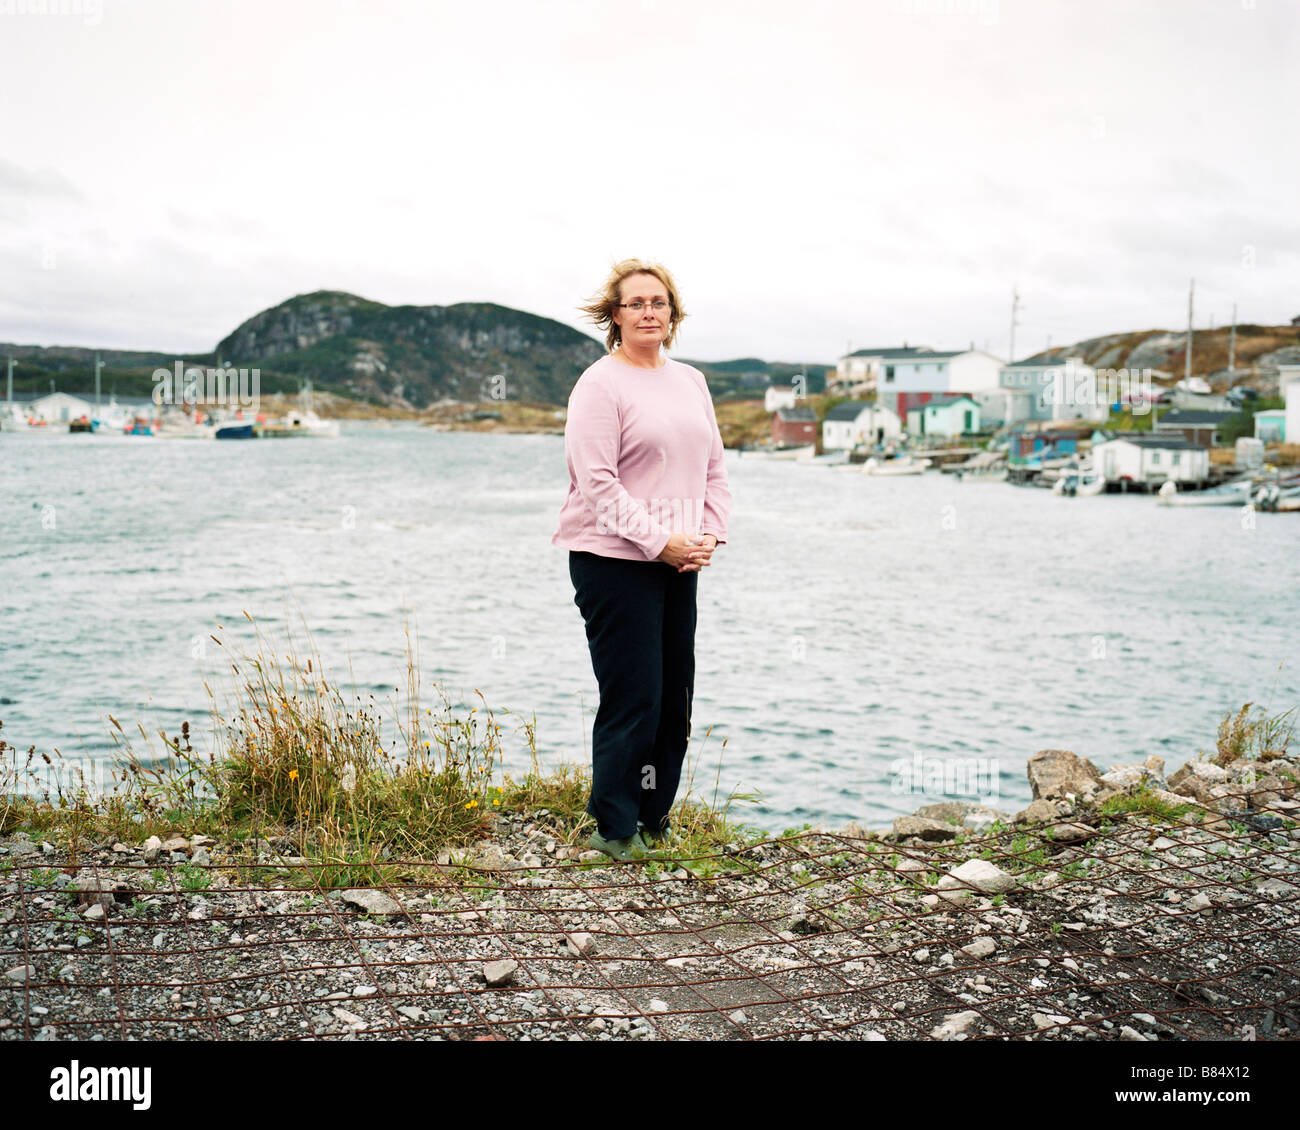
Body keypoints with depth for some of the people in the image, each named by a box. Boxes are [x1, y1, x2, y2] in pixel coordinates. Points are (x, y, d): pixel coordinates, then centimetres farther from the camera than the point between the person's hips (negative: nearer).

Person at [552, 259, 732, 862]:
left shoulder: (690, 381, 15)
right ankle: (615, 830, 8)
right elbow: (597, 484, -14)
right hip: (615, 562, -7)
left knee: (674, 699, 10)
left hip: (679, 562, 7)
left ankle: (654, 821, 23)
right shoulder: (600, 385, -7)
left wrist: (710, 533, 2)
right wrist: (659, 541, -18)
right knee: (632, 698, -5)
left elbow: (714, 468, 18)